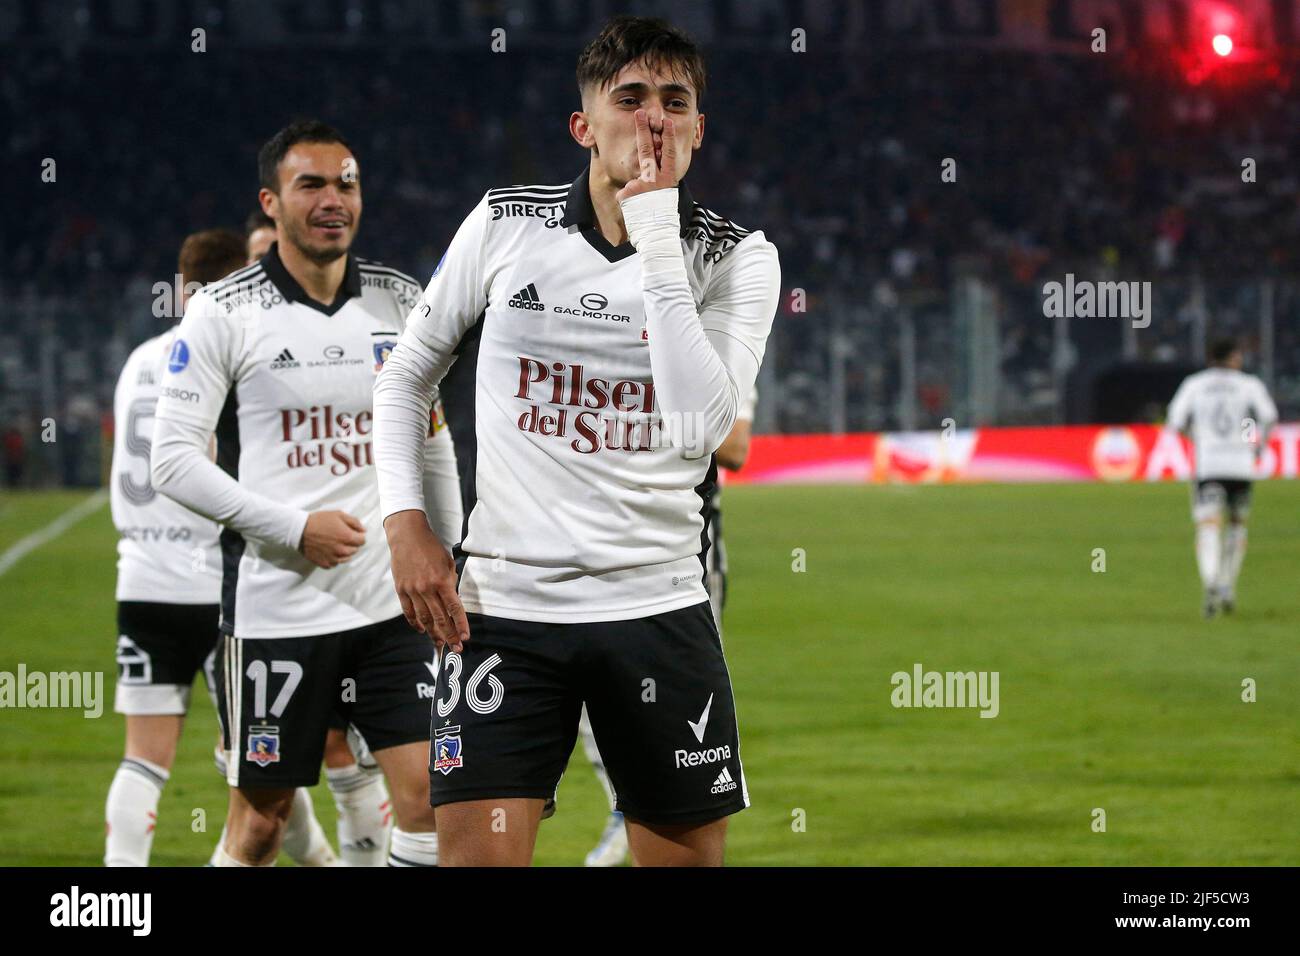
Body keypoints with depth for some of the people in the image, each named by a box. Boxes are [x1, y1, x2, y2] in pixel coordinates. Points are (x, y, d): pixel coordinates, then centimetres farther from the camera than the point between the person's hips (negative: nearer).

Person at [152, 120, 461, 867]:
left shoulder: (401, 301, 8)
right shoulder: (224, 314, -4)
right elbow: (175, 460, -8)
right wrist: (293, 527, -15)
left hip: (393, 602, 3)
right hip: (274, 605, -3)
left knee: (429, 798, -7)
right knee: (261, 818, 4)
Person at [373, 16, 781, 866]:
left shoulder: (737, 258, -2)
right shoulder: (504, 224, 2)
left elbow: (701, 426, -19)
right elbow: (406, 375, 14)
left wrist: (655, 232, -18)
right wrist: (407, 525, 1)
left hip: (659, 606, 0)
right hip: (502, 605, 0)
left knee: (690, 854, 4)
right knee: (479, 853, -11)